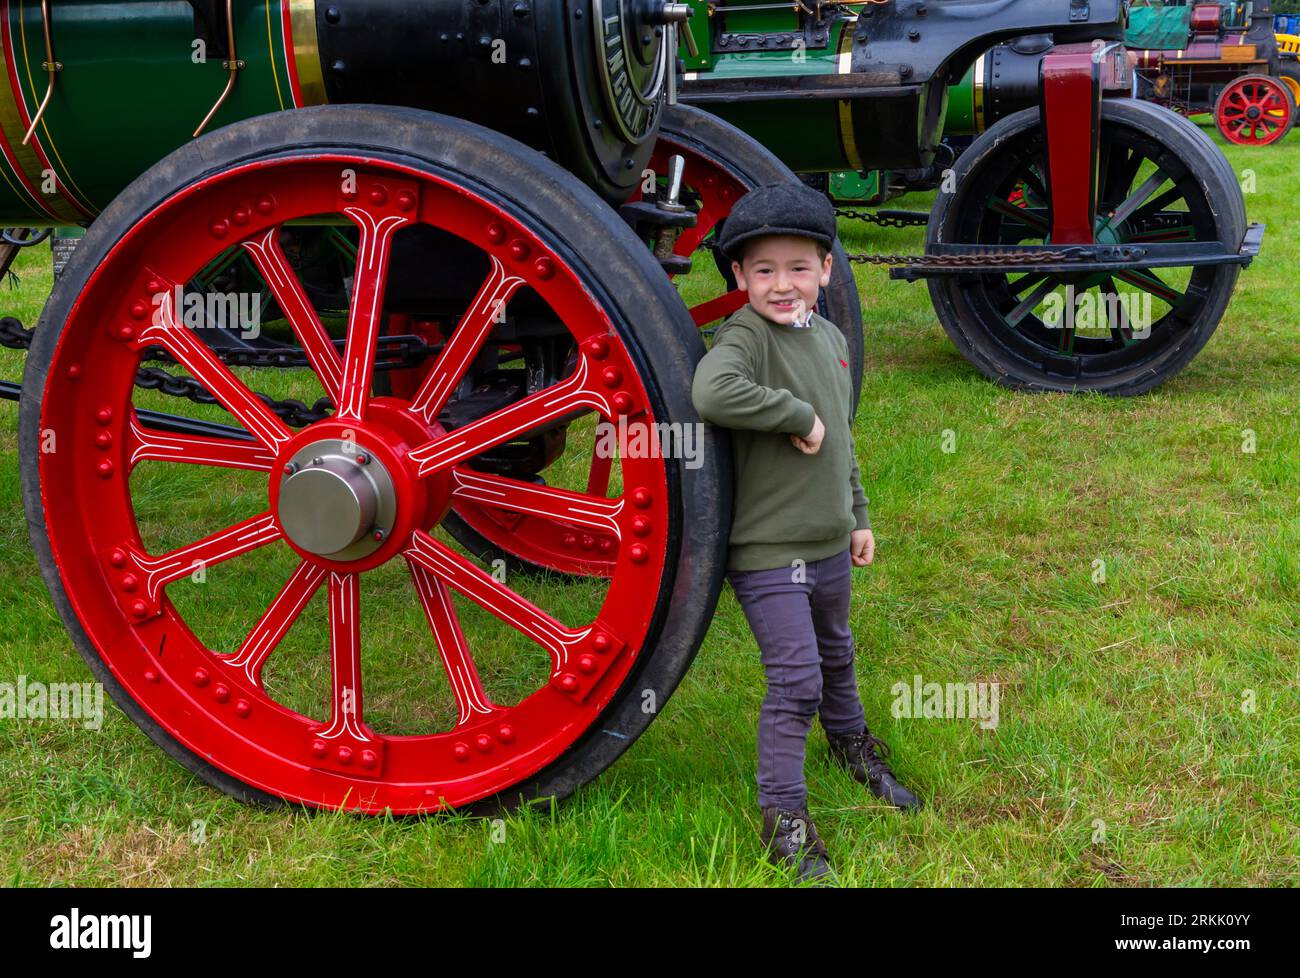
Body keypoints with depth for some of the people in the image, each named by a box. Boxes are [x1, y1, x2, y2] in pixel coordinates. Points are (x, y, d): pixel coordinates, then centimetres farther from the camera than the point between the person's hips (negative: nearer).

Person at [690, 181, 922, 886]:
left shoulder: (831, 338, 6)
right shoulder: (744, 336, -19)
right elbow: (711, 393, -42)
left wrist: (858, 515, 20)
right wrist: (798, 413, -31)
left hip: (829, 544, 8)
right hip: (767, 550, -7)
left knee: (836, 656, 26)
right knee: (795, 680, -6)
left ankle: (851, 744, 51)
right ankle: (782, 814, 10)